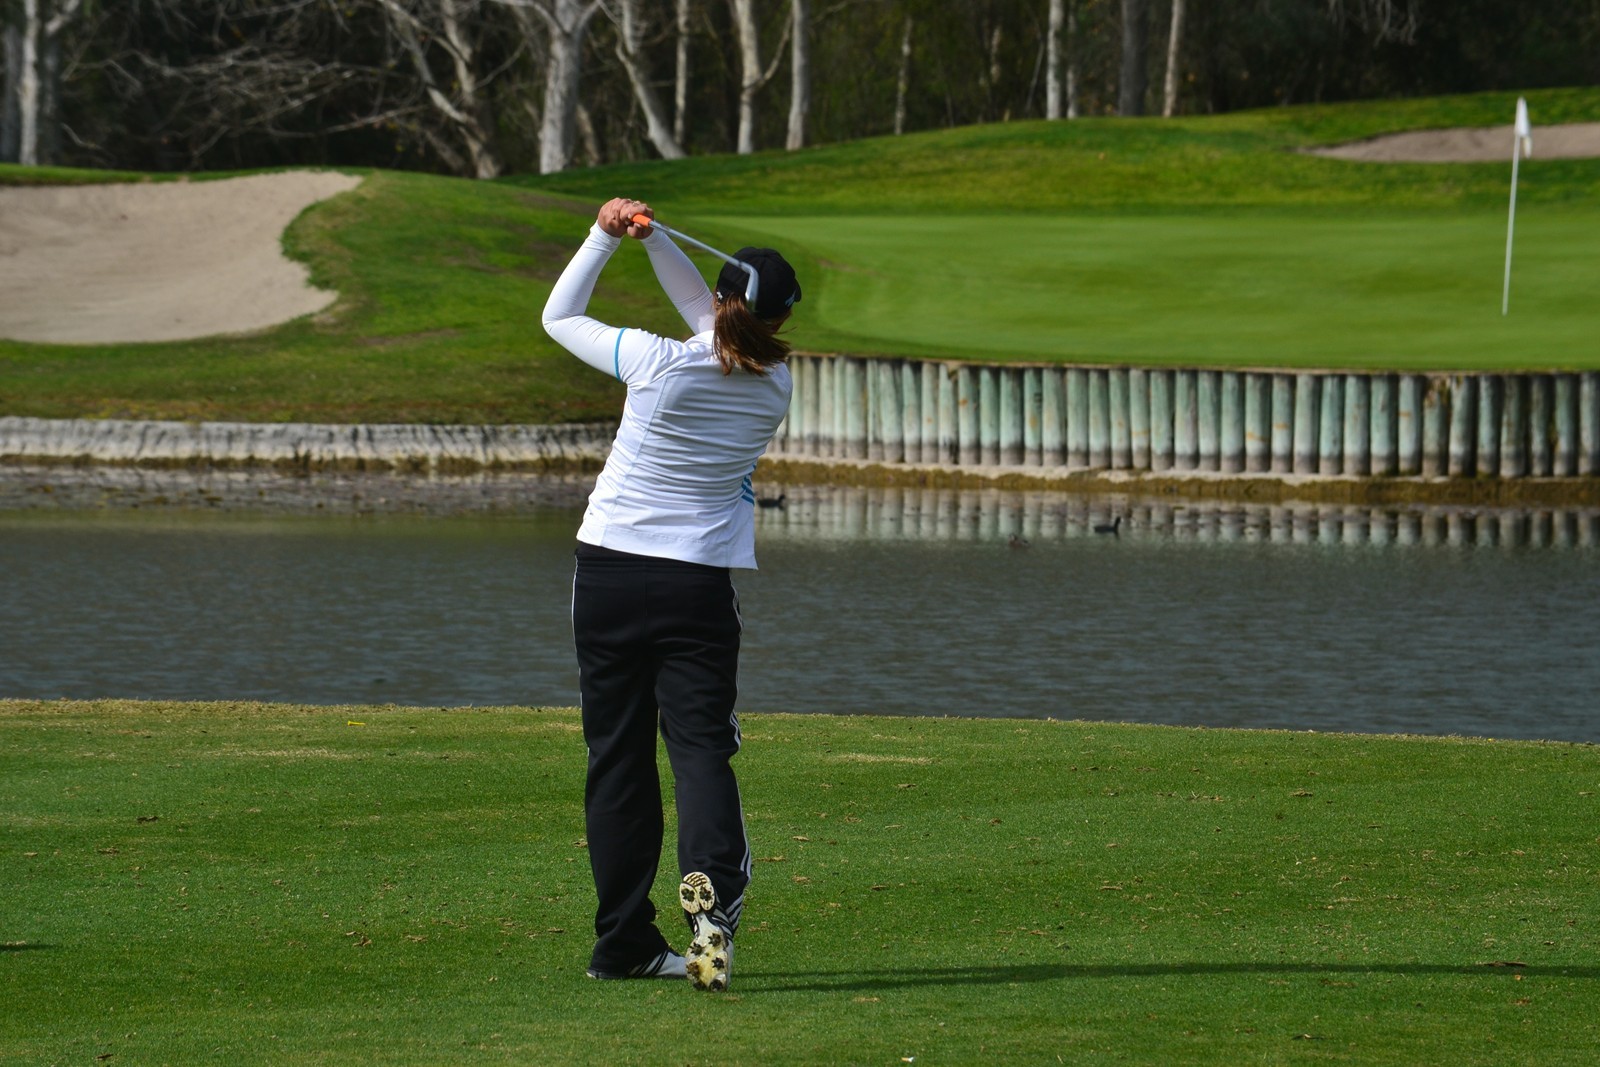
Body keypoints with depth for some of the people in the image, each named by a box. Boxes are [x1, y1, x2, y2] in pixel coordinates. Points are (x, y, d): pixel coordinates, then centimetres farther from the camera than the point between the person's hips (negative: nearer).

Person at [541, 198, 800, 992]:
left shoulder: (660, 364, -12)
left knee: (617, 757, 8)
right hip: (699, 589, 1)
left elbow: (558, 316, 3)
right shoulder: (773, 386, -2)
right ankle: (711, 895, -33)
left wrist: (606, 236, 6)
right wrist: (652, 240, 7)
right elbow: (720, 329, 15)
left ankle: (624, 941, 10)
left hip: (609, 575, 0)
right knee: (701, 747, -5)